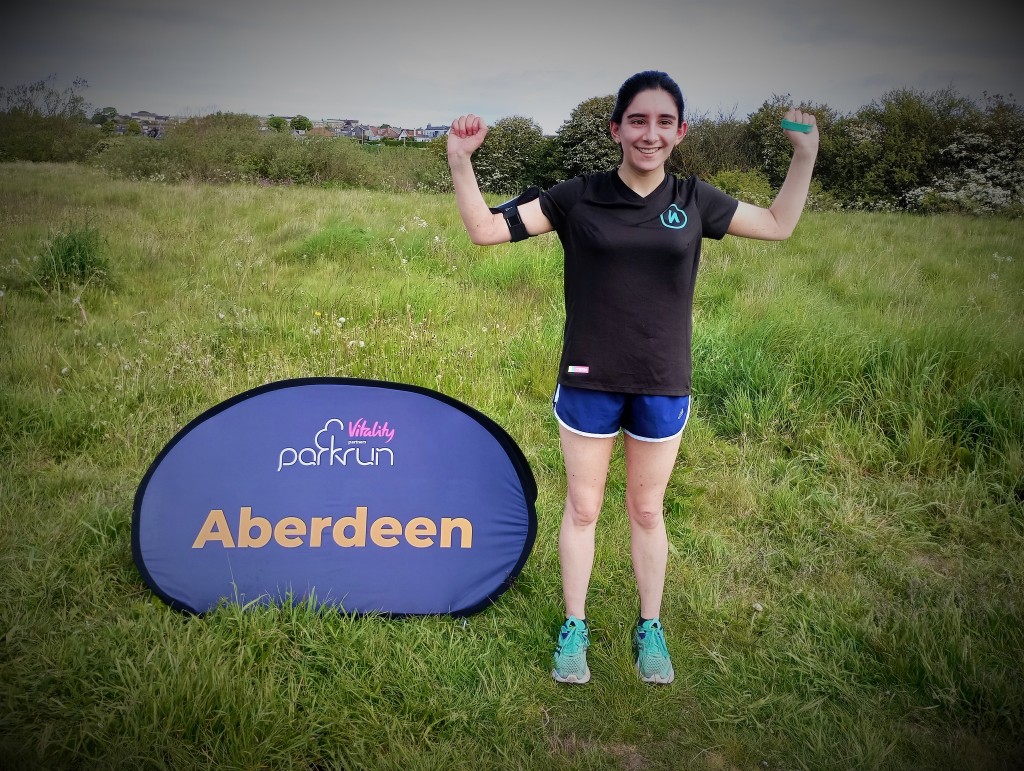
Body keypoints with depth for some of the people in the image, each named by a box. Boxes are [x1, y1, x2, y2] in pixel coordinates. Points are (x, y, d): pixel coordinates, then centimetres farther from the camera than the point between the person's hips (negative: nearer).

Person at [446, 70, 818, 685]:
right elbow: (486, 229, -5)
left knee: (647, 511, 15)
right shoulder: (577, 198, -5)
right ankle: (574, 629, 29)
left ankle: (651, 629, 34)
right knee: (582, 508, 10)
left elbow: (779, 224, 14)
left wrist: (806, 155, 4)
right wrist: (460, 161, -15)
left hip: (663, 387, 1)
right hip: (589, 382, -1)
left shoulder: (694, 201, 1)